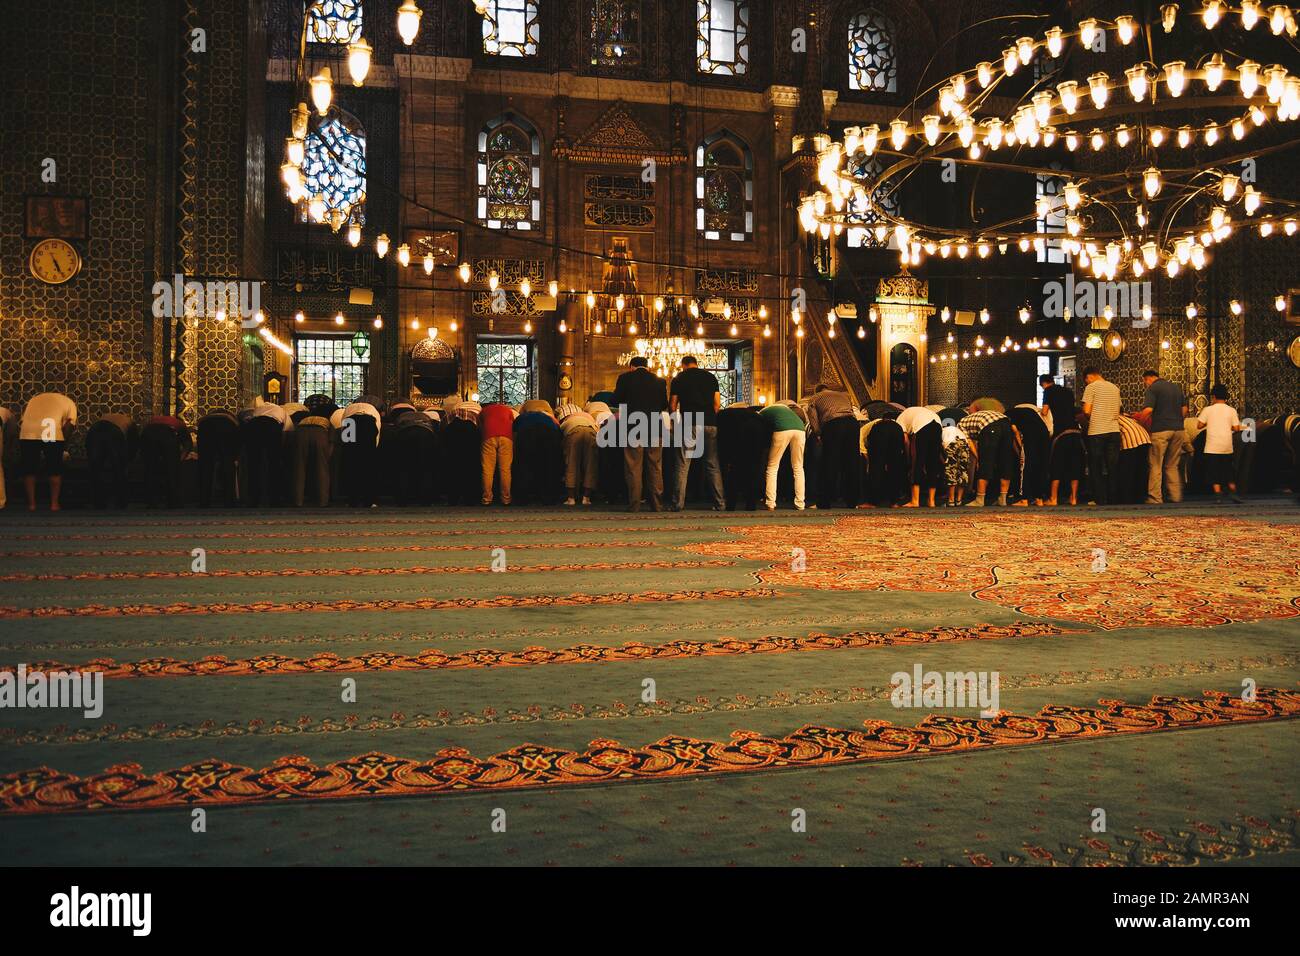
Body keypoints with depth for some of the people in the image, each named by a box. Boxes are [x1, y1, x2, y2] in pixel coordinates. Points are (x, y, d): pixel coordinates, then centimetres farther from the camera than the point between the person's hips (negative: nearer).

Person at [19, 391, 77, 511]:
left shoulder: (36, 398, 35)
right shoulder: (70, 403, 23)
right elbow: (67, 428, 9)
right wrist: (62, 445, 18)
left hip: (27, 433, 3)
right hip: (51, 434, -3)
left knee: (29, 468, 15)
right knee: (55, 469, 12)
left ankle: (31, 503, 17)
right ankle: (54, 503, 14)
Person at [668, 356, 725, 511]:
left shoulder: (679, 378, 6)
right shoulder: (711, 377, 13)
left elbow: (672, 405, 6)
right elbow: (717, 403, 8)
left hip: (689, 425, -3)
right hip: (710, 425, 3)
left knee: (683, 465, -1)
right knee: (713, 465, 8)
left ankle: (677, 503, -5)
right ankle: (719, 503, 6)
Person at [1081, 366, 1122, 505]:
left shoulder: (1091, 387, -4)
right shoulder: (1115, 388, 15)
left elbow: (1087, 410, -10)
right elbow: (1117, 411, 17)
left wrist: (1087, 418, 10)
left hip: (1097, 432, -5)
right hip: (1114, 431, 5)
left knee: (1096, 468, 3)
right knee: (1113, 468, 8)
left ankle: (1100, 499, 1)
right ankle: (1114, 498, 8)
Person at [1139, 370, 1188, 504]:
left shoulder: (1153, 388, -5)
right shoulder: (1176, 387, 18)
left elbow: (1148, 410, -17)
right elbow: (1184, 409, 17)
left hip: (1160, 429, -7)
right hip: (1178, 429, 7)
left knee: (1156, 465, -2)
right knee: (1173, 465, 14)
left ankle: (1155, 497, -4)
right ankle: (1175, 495, 11)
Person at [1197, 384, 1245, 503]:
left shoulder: (1208, 409, -3)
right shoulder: (1232, 410, 2)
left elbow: (1199, 425, -6)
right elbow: (1236, 428, -1)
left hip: (1212, 448, -2)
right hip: (1227, 447, 2)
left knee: (1214, 474, 2)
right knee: (1228, 472, 16)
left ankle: (1218, 495, -8)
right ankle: (1233, 493, 9)